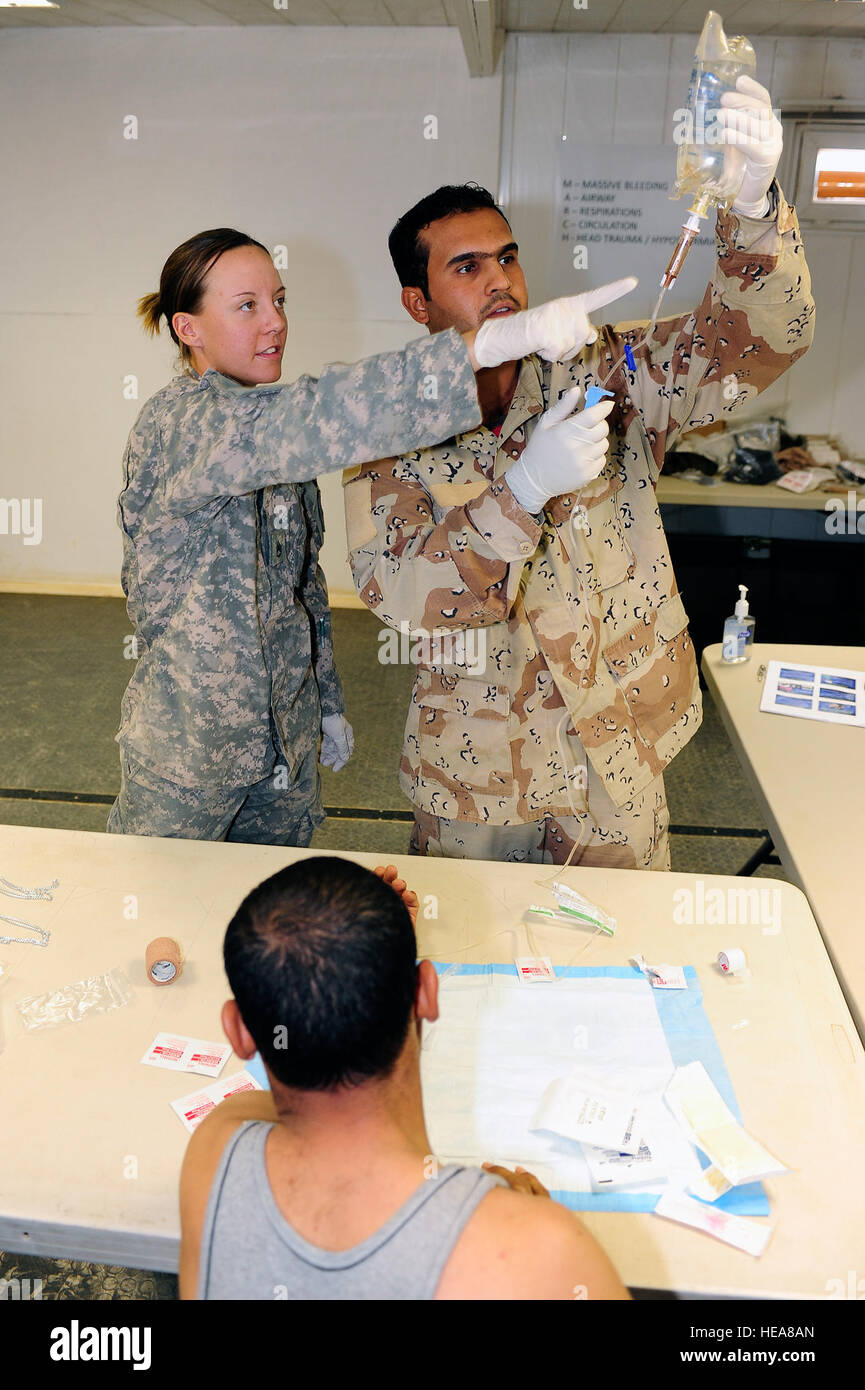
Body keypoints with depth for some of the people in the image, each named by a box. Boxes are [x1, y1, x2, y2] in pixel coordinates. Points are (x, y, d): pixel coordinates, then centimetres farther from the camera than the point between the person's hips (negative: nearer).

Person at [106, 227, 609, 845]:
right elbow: (318, 417, -41)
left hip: (285, 737, 7)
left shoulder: (275, 437, 6)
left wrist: (329, 702, 16)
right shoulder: (180, 423, -22)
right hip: (189, 744, -7)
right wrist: (490, 341, -49)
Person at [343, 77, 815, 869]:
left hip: (617, 774, 1)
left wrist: (752, 201, -36)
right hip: (473, 784, -1)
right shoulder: (391, 437, -7)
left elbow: (758, 339, -16)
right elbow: (399, 593, -20)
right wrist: (527, 485, -32)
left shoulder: (603, 379, -5)